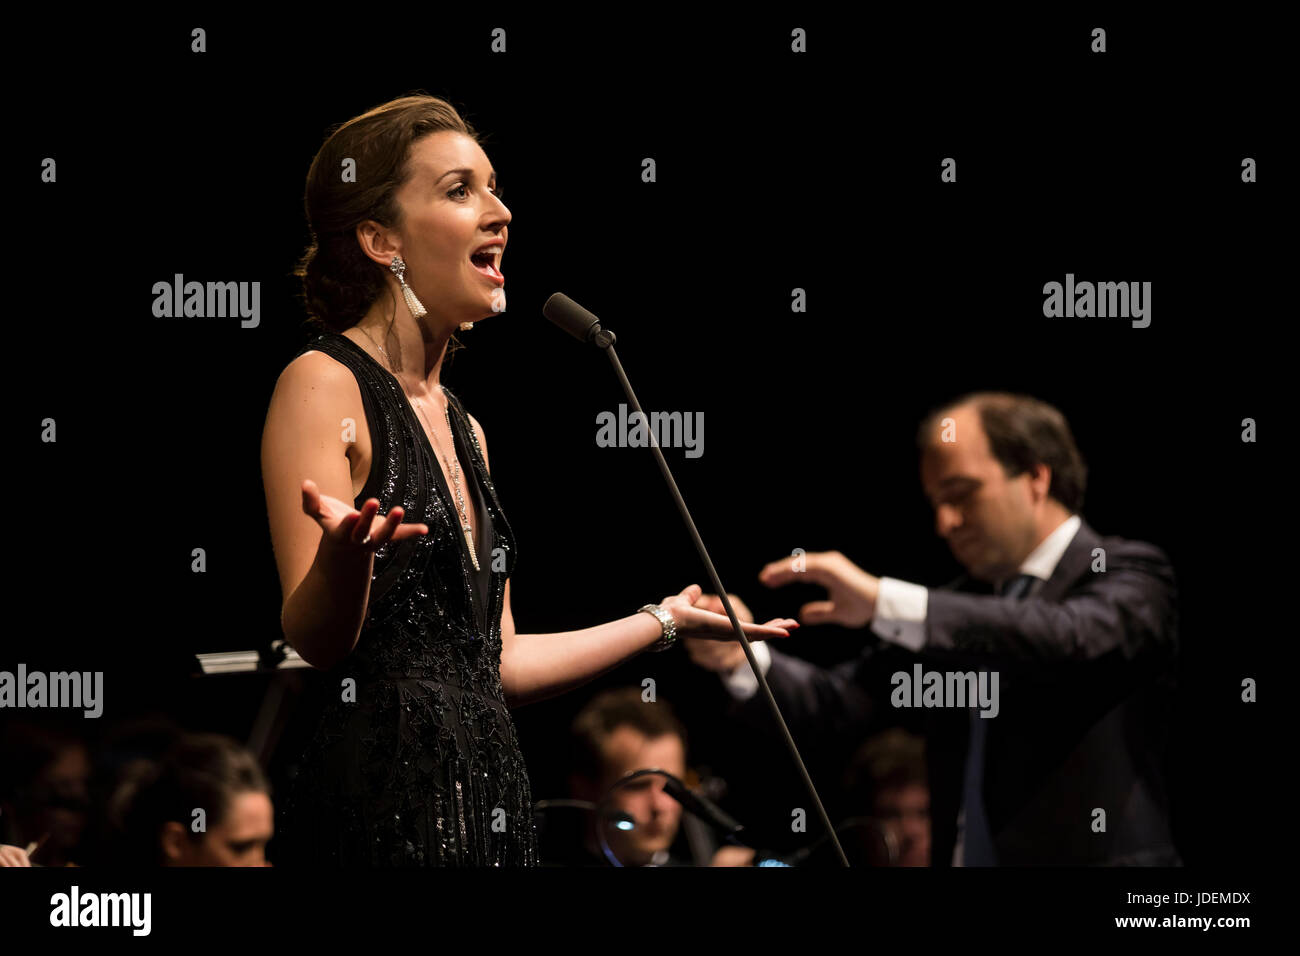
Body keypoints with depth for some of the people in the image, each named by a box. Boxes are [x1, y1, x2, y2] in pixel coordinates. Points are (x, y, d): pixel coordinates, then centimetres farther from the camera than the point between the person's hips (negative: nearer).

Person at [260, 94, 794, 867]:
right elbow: (311, 643, -13)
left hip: (483, 804, 8)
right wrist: (344, 559, -34)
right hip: (378, 807, -8)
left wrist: (668, 621, 30)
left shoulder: (462, 427, 19)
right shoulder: (324, 385, -6)